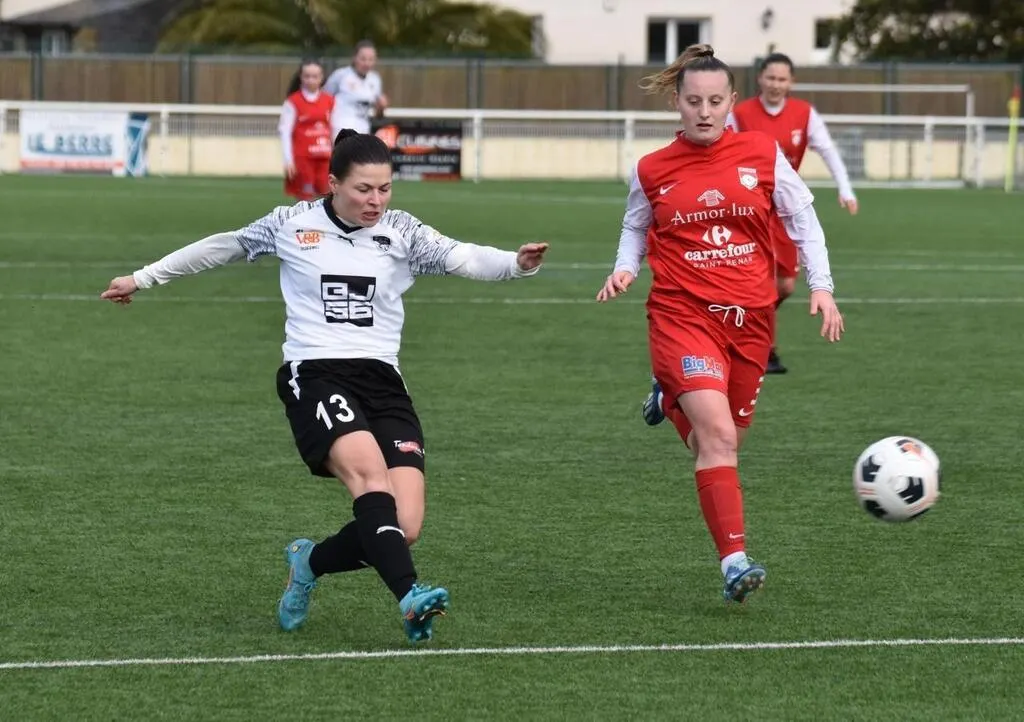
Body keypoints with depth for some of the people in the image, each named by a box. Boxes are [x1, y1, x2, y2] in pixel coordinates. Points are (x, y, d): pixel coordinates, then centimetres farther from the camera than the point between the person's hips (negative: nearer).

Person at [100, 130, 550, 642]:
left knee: (404, 526, -11)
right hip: (314, 374, -3)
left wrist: (516, 264, -27)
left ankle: (310, 563, 18)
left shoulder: (402, 232, 9)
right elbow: (221, 247, 21)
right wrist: (143, 278, 28)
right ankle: (409, 594, -46)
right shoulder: (291, 225, 7)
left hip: (383, 381, 3)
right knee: (370, 471, -32)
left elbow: (463, 258, -6)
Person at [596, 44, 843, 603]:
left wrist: (821, 286, 1)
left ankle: (672, 399, 45)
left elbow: (802, 219, 10)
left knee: (724, 440, 12)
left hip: (750, 319, 3)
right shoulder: (652, 170, 3)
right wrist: (624, 269, 0)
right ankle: (734, 562, -22)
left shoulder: (763, 155, 2)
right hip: (684, 315, -3)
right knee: (718, 436, -20)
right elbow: (635, 228, 19)